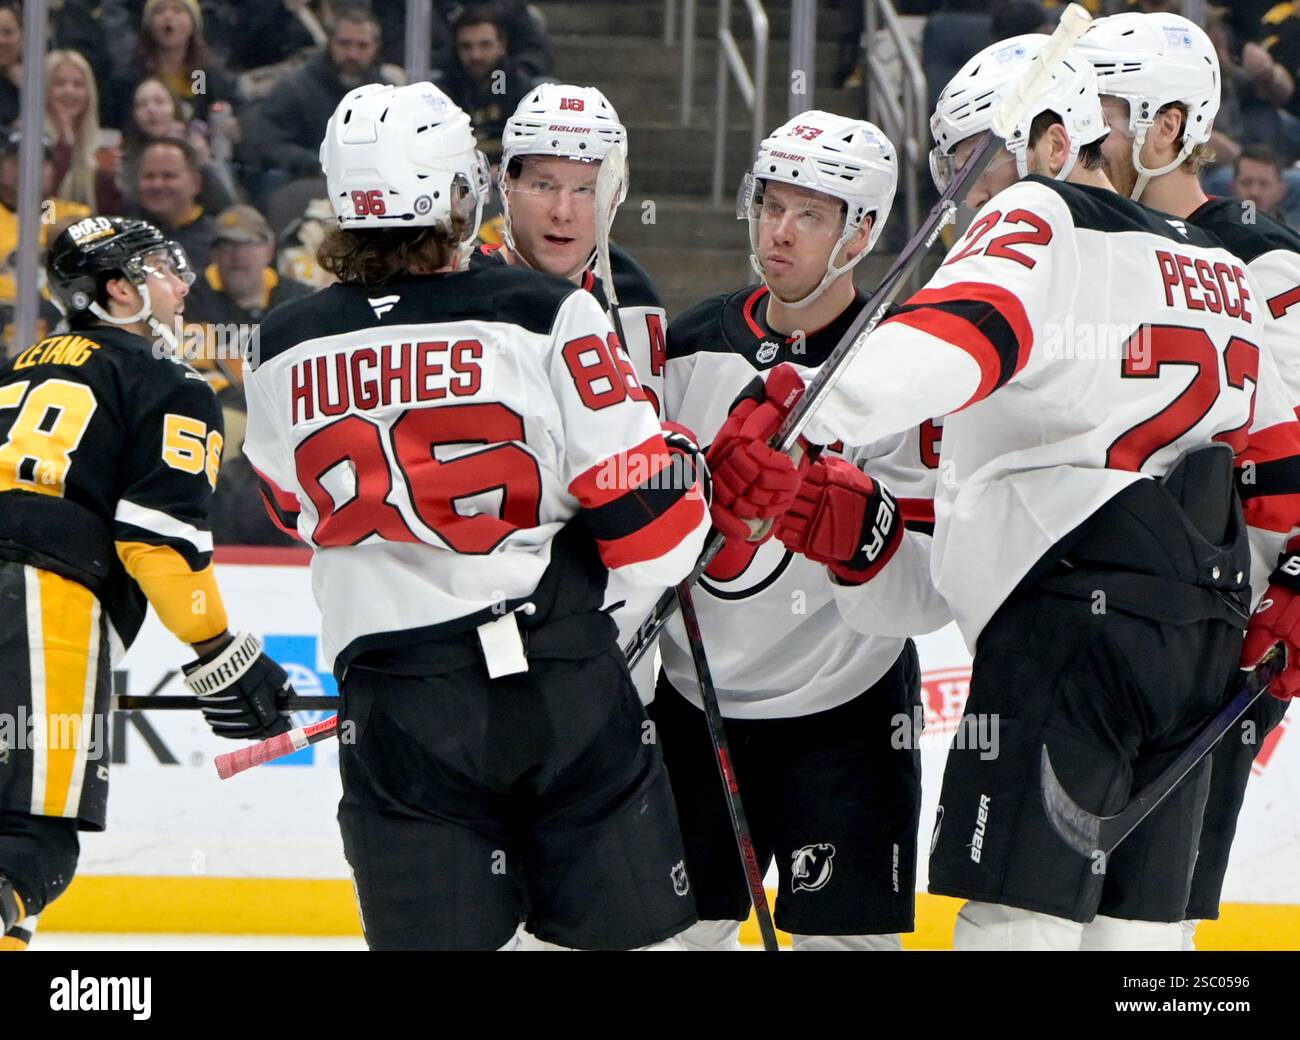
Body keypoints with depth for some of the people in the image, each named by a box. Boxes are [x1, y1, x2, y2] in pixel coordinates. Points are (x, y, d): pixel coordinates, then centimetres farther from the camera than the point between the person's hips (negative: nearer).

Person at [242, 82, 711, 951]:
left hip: (394, 702, 2)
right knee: (622, 929, 7)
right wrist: (685, 464, 11)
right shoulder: (546, 318, -10)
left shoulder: (284, 353, 2)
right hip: (562, 685, -2)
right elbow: (648, 528, -10)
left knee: (429, 935, 6)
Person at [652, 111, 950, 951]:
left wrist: (859, 524, -37)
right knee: (678, 931, 9)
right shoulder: (693, 346, 2)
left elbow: (931, 594, -20)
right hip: (693, 704, 5)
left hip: (843, 719, -5)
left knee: (846, 935, -8)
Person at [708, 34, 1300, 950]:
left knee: (1021, 911, -14)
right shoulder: (1222, 269, 24)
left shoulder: (1038, 218, -2)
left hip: (1074, 608, -8)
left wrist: (800, 417, -35)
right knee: (1141, 919, 9)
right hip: (1206, 628, 8)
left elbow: (961, 333, -22)